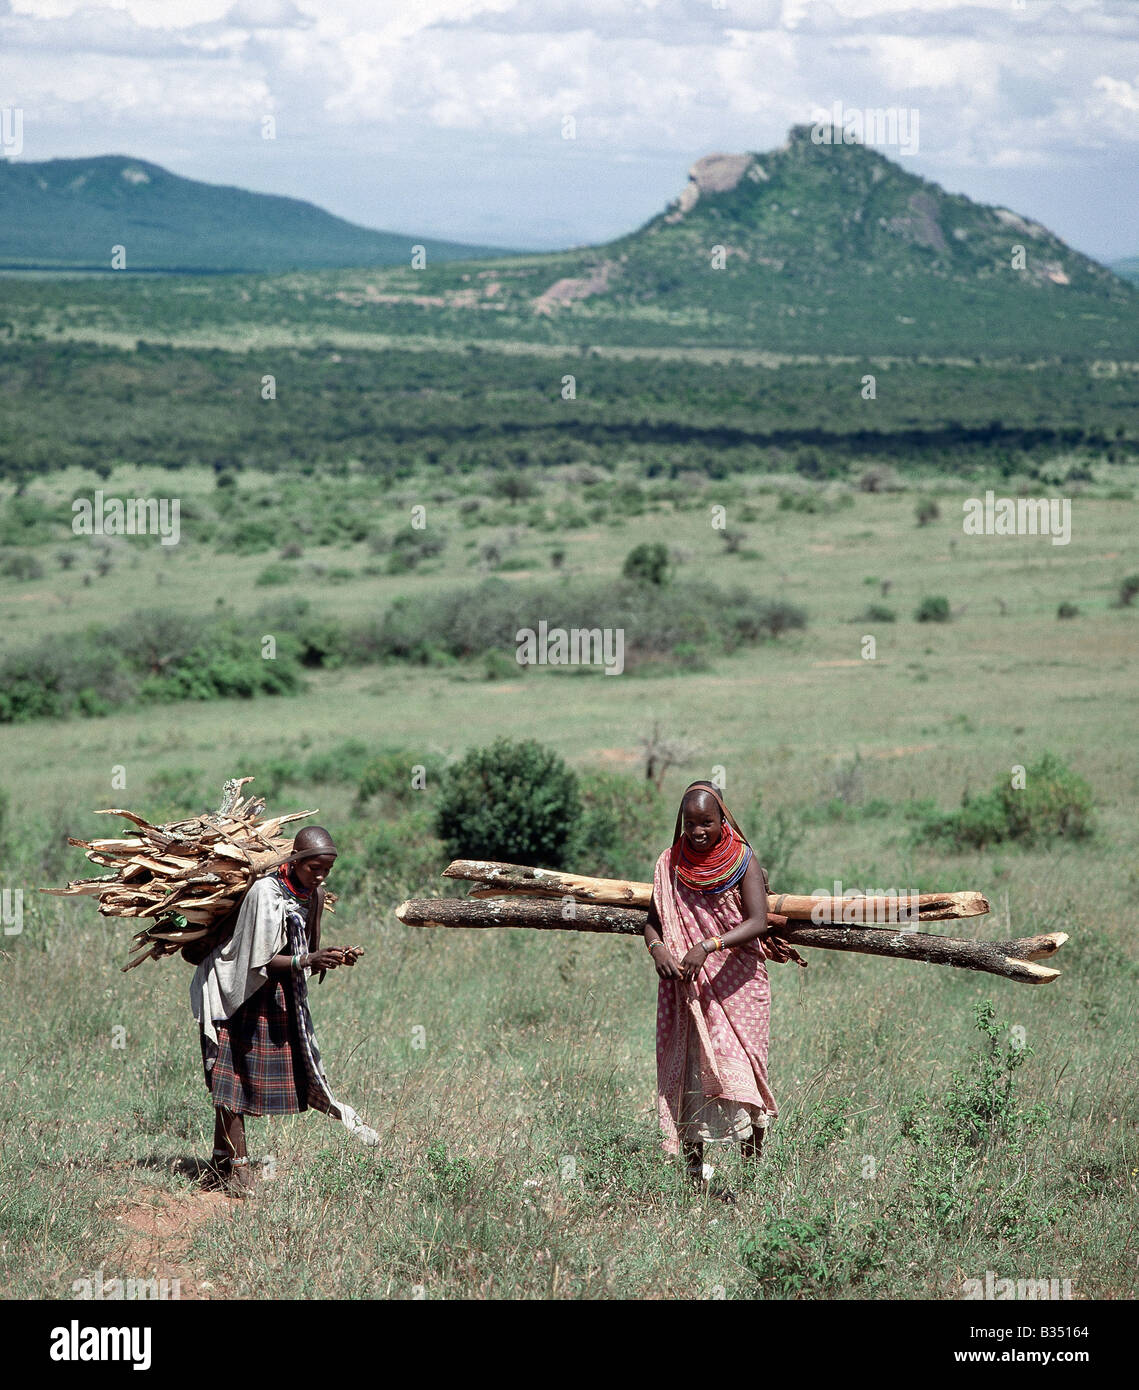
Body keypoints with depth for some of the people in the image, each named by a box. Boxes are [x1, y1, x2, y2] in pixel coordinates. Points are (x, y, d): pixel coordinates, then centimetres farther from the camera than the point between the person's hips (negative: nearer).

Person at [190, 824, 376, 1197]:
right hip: (240, 994, -7)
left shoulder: (314, 895, 0)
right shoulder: (266, 893, -22)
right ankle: (236, 1167, 1)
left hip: (283, 995, 7)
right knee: (234, 1078, -4)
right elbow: (259, 961, -22)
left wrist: (335, 957, -12)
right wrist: (308, 961, -33)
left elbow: (305, 951, 8)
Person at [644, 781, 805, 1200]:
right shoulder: (671, 864, 4)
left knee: (739, 1072, -7)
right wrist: (658, 947, -18)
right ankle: (694, 1177, 3)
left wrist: (708, 946, -31)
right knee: (690, 1073, 0)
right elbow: (653, 919, 5)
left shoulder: (743, 863, -6)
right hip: (688, 987, 3)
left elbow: (757, 923, -17)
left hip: (737, 983, -3)